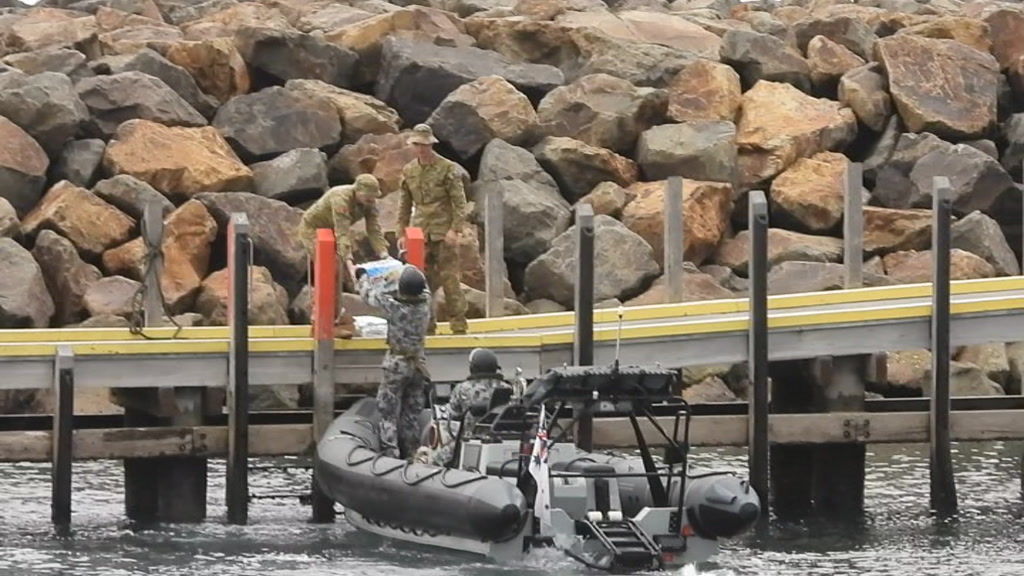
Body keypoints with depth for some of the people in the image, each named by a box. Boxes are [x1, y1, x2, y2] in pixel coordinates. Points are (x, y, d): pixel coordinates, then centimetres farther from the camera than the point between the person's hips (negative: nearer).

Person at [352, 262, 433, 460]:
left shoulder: (393, 306, -19)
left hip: (397, 364, -5)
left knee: (388, 413, 0)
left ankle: (390, 453, -6)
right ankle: (411, 454, 15)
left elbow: (370, 294, -3)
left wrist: (360, 277, 18)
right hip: (418, 364, 5)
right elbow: (423, 286, 14)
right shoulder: (424, 303, -7)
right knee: (412, 414, 12)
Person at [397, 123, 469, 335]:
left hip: (443, 233, -5)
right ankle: (425, 324, 11)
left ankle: (458, 324, -3)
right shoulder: (409, 171, 11)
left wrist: (454, 230, -13)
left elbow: (459, 202, -5)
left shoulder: (448, 169, -3)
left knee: (450, 278, -6)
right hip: (420, 234, 5)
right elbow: (405, 205, 18)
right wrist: (402, 233, 13)